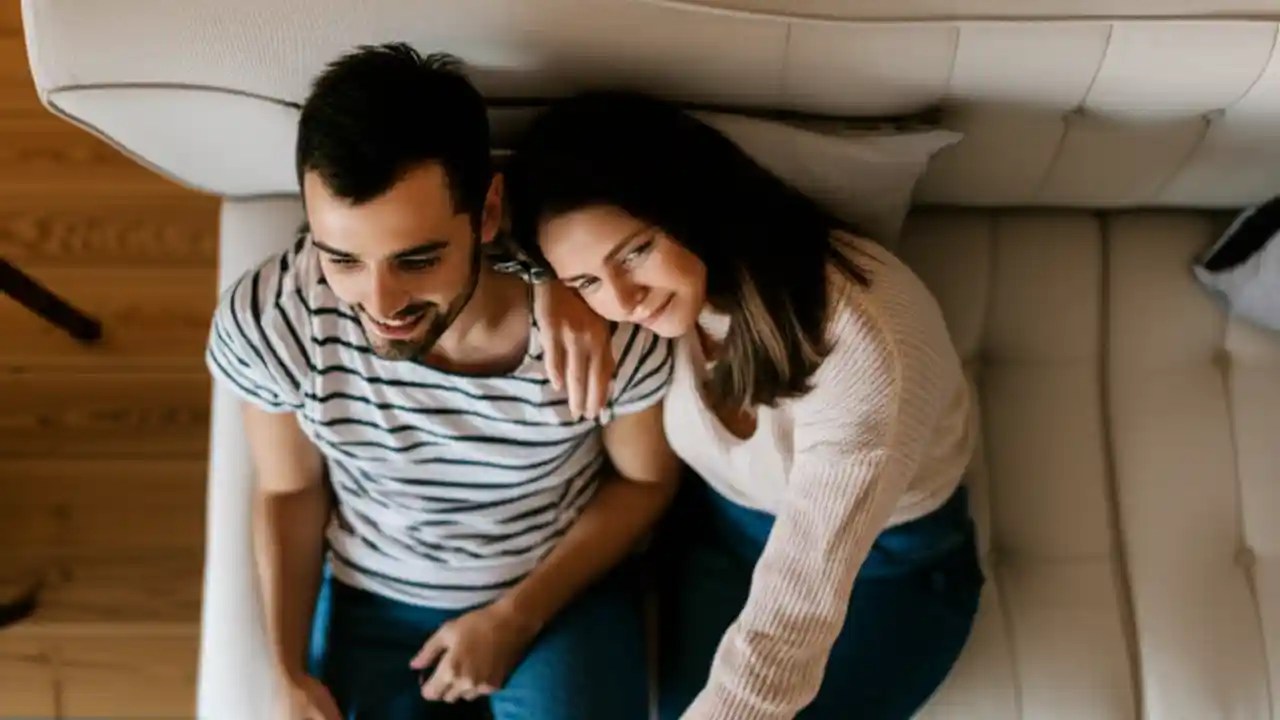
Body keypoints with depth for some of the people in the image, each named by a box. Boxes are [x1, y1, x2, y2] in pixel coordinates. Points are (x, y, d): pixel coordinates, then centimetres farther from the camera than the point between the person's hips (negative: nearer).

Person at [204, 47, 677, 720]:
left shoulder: (610, 319, -31)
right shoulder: (263, 323, -28)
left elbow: (646, 478, -8)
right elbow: (289, 491, -5)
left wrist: (515, 618, -11)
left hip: (565, 589, 0)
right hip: (373, 600, 1)